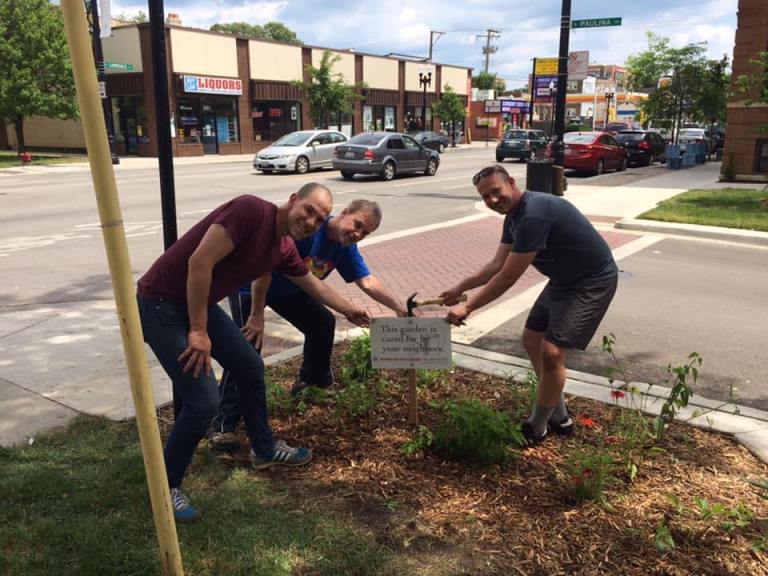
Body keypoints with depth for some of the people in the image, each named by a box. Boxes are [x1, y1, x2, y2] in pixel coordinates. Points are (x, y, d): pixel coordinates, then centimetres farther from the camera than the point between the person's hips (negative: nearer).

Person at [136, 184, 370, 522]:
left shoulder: (284, 248, 4)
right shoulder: (252, 210, -23)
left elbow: (314, 285, 23)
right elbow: (199, 263, -28)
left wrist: (350, 311, 34)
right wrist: (198, 332, -24)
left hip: (201, 304, 9)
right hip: (161, 304, -9)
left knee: (251, 367, 17)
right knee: (204, 401, -12)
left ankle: (264, 450, 37)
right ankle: (166, 486, 11)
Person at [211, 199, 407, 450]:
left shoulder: (346, 247, -9)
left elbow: (368, 281, -12)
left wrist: (399, 308, -25)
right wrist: (256, 316, -31)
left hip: (287, 289, 8)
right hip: (250, 285, -8)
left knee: (323, 323, 10)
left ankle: (313, 381, 34)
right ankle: (224, 425, -16)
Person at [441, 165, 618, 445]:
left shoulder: (533, 215, -30)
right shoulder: (514, 214, 2)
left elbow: (508, 277, -26)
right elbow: (497, 264, 10)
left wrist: (468, 307, -18)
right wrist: (460, 287, 7)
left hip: (592, 282, -10)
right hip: (563, 280, 10)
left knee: (552, 352, -14)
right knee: (532, 340, 13)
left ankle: (536, 429, 7)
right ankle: (559, 417, 27)